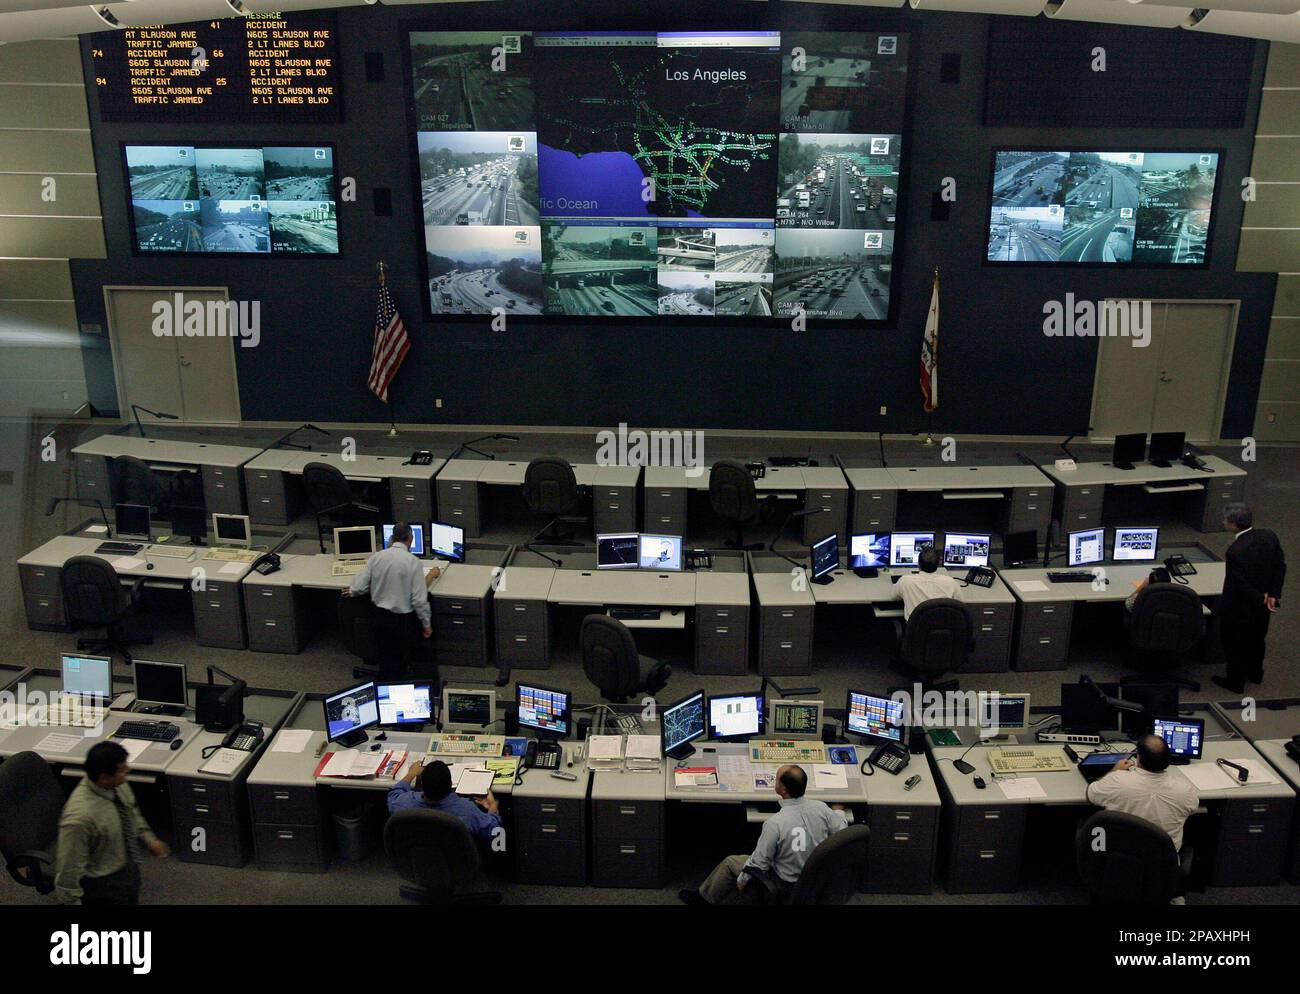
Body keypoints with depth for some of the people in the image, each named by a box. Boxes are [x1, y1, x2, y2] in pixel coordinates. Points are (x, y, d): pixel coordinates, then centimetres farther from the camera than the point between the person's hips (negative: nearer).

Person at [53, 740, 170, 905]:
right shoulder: (79, 818, -35)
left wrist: (148, 838, 0)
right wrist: (71, 902, -16)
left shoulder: (118, 785, -15)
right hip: (103, 884, -7)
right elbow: (69, 869, -24)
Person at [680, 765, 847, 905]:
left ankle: (704, 897, 38)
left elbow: (759, 861, -21)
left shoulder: (775, 823, -32)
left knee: (731, 862, 13)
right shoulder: (820, 808, -19)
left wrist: (741, 880, -1)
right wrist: (838, 812, 19)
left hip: (787, 884, -6)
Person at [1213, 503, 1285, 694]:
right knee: (1256, 638, 28)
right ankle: (1255, 673, 48)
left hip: (1239, 608, -7)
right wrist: (1274, 595, -5)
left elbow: (1241, 584, -25)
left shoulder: (1235, 551, -34)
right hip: (1261, 606, 7)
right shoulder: (1269, 536, -12)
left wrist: (1261, 600, -9)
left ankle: (1235, 682, 31)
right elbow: (1280, 566, -4)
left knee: (1235, 643, 15)